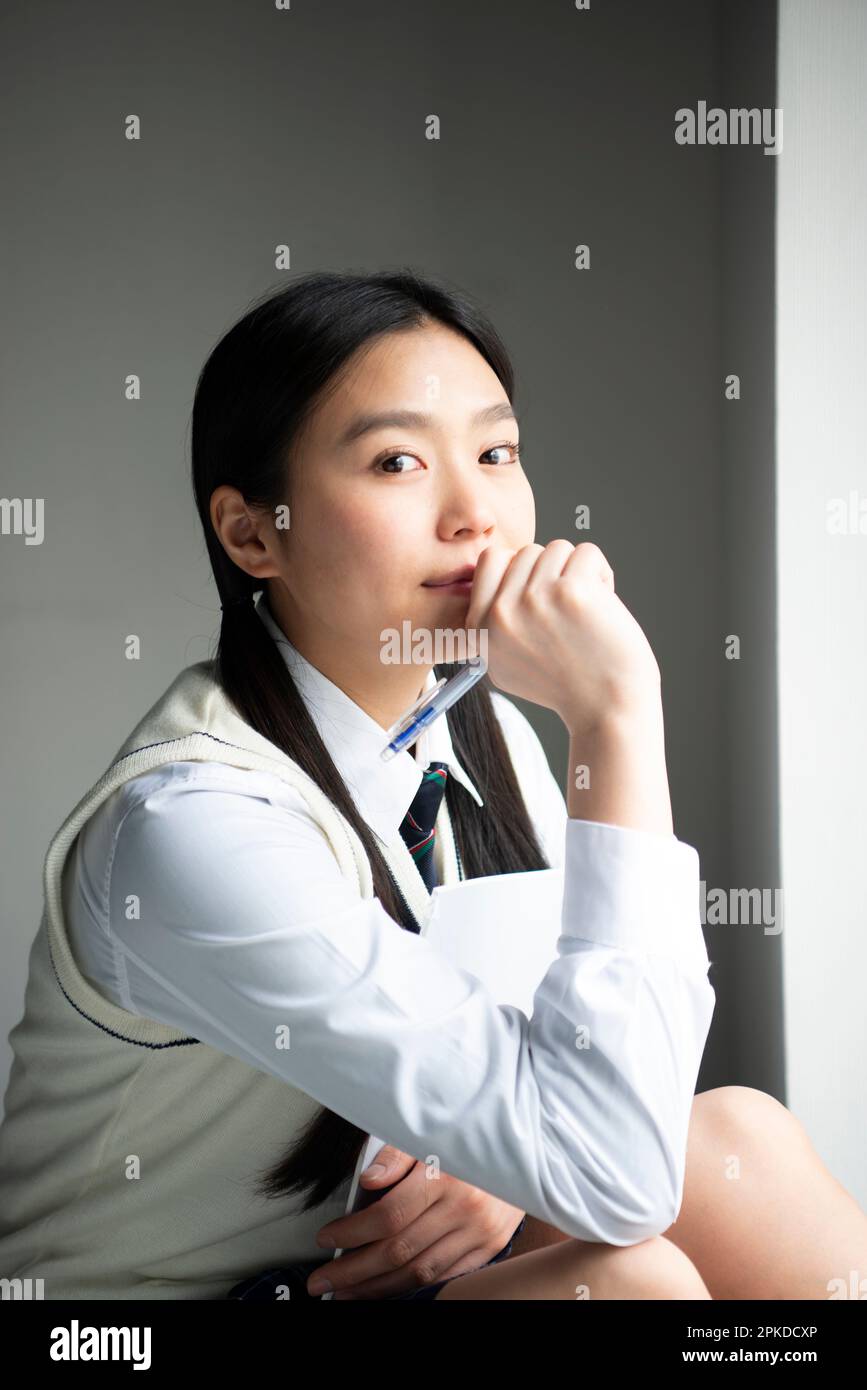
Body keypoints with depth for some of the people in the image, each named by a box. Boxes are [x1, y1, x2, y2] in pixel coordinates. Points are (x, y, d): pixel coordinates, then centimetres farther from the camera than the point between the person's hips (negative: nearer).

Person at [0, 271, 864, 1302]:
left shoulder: (483, 734, -3)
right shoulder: (186, 827, -29)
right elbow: (609, 1176, -32)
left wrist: (510, 1163, -16)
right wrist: (615, 719, -33)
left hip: (368, 1248, 7)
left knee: (732, 1134, -12)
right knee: (636, 1272, -27)